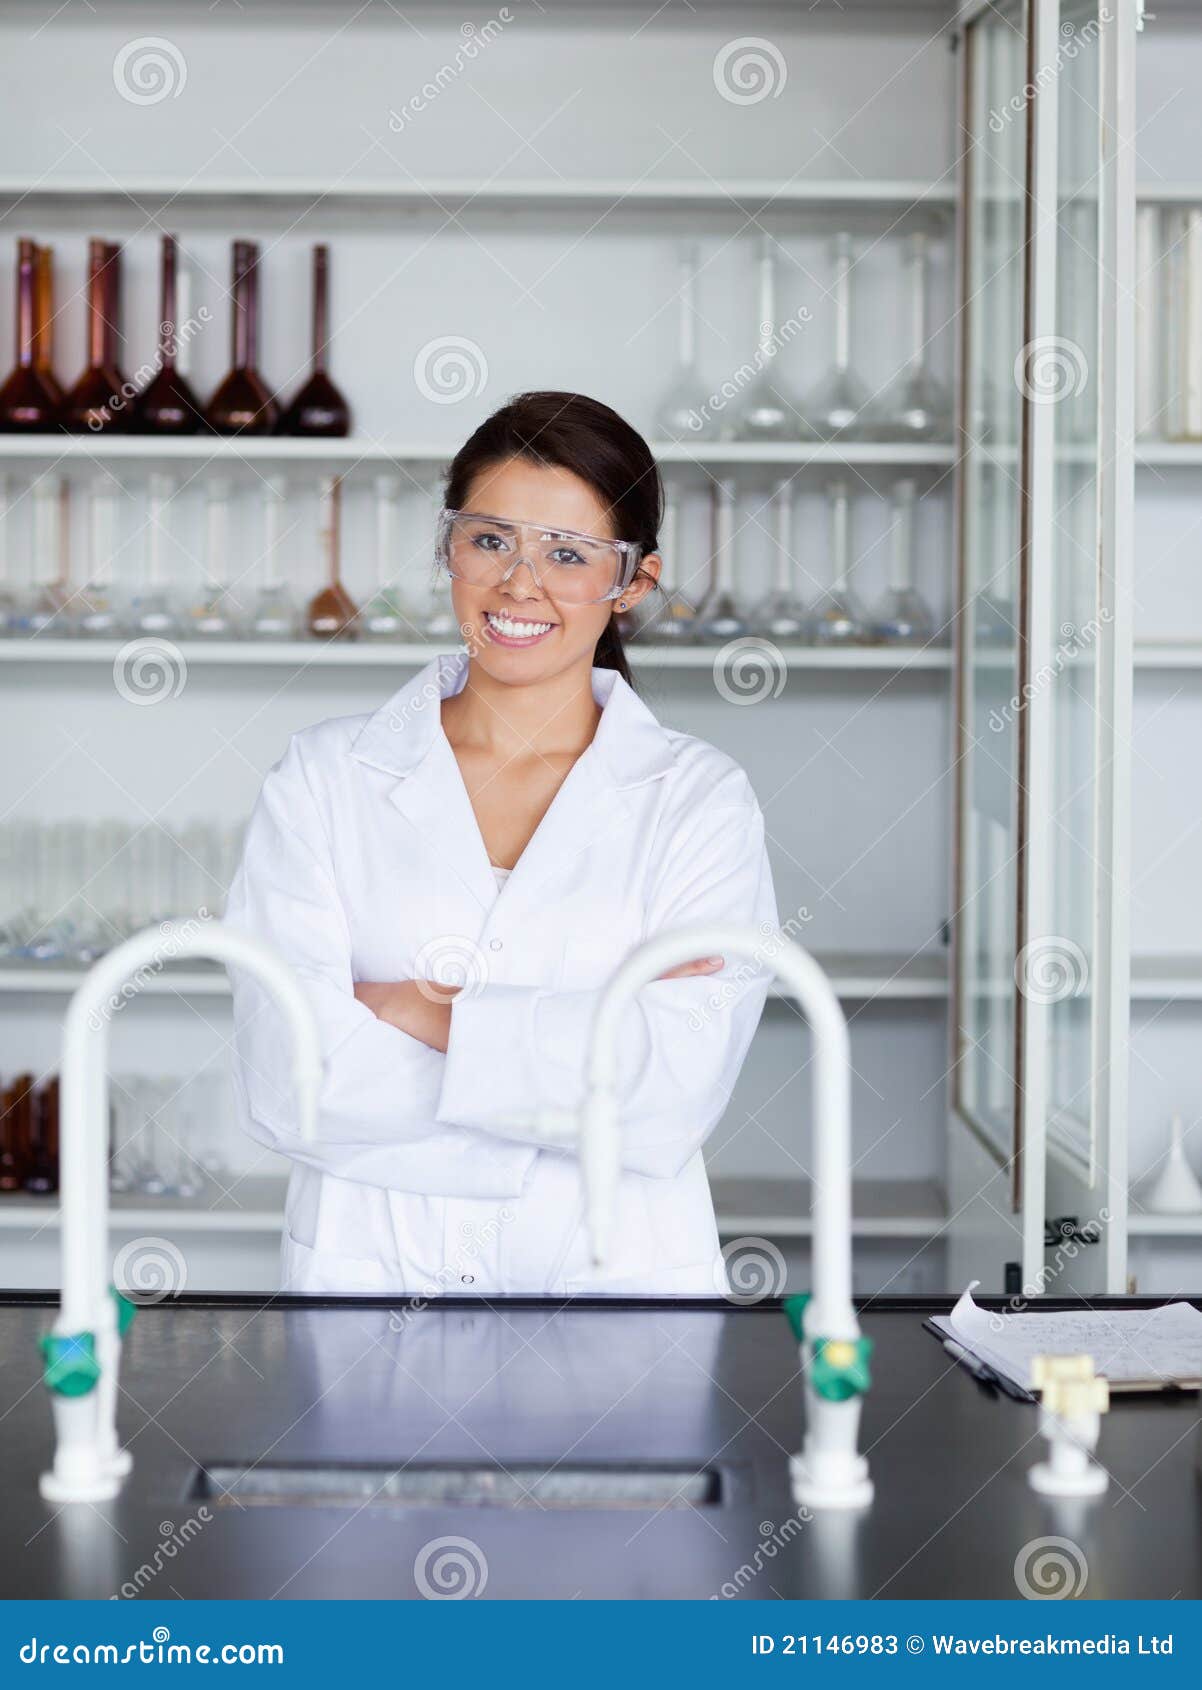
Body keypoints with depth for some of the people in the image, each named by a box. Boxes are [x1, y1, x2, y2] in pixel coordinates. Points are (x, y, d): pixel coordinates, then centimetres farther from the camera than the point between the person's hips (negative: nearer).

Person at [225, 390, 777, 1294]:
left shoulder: (700, 797, 4)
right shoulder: (324, 778, 6)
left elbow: (674, 1095, -9)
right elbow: (284, 1085, -6)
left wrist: (413, 1009, -8)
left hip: (613, 1283, 0)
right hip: (365, 1268, 0)